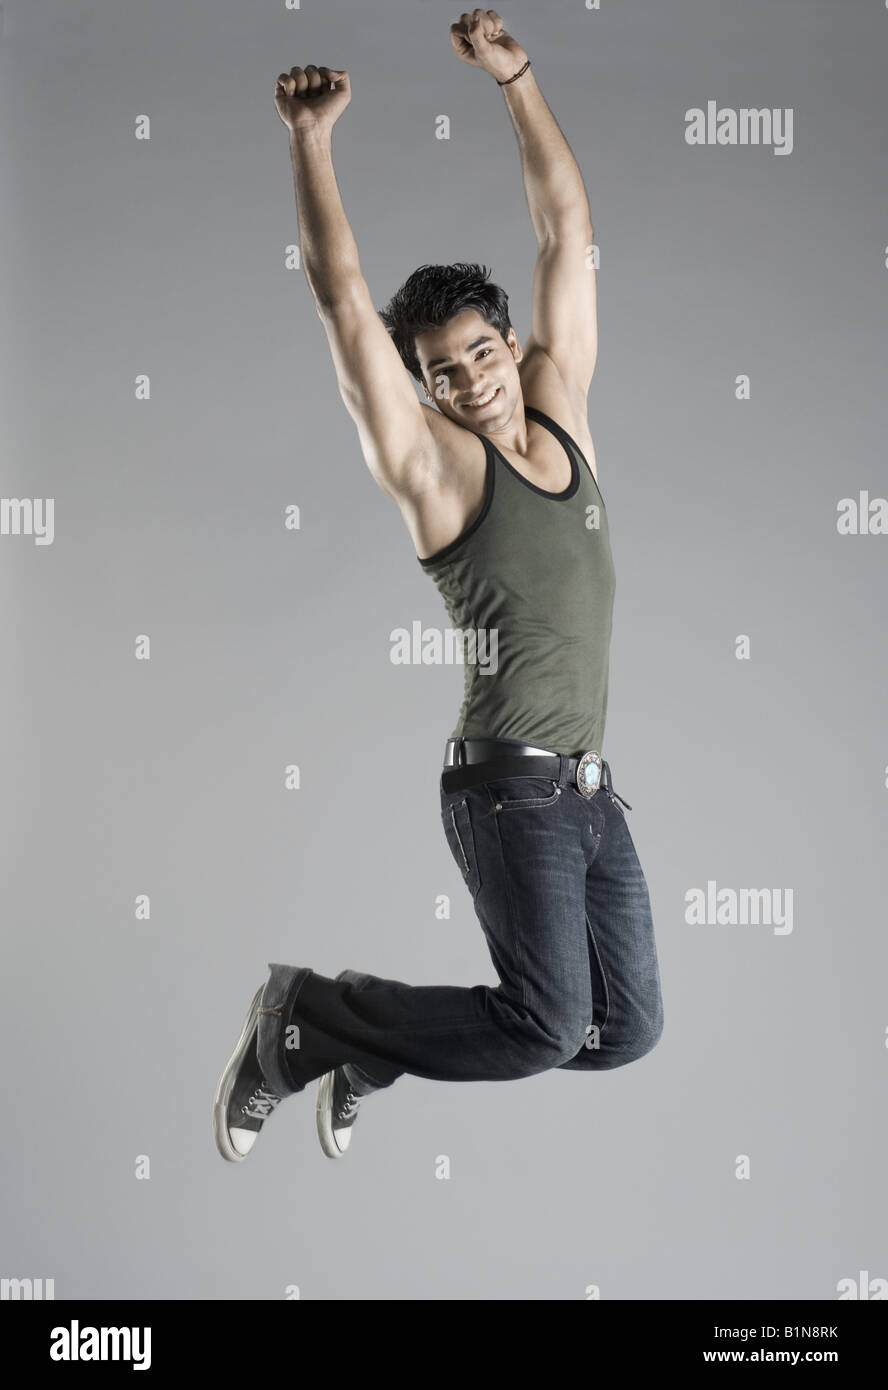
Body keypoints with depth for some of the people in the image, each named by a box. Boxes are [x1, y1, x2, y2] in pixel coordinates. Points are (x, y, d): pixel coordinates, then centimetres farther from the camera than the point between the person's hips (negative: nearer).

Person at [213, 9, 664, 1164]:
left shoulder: (561, 420, 12)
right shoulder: (434, 464, -3)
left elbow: (569, 230, 13)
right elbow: (345, 299, -9)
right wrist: (311, 137, -10)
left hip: (591, 788, 7)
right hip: (509, 785, -7)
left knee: (628, 1029, 7)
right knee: (544, 1026, -16)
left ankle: (378, 1043, 21)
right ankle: (302, 1020, 2)